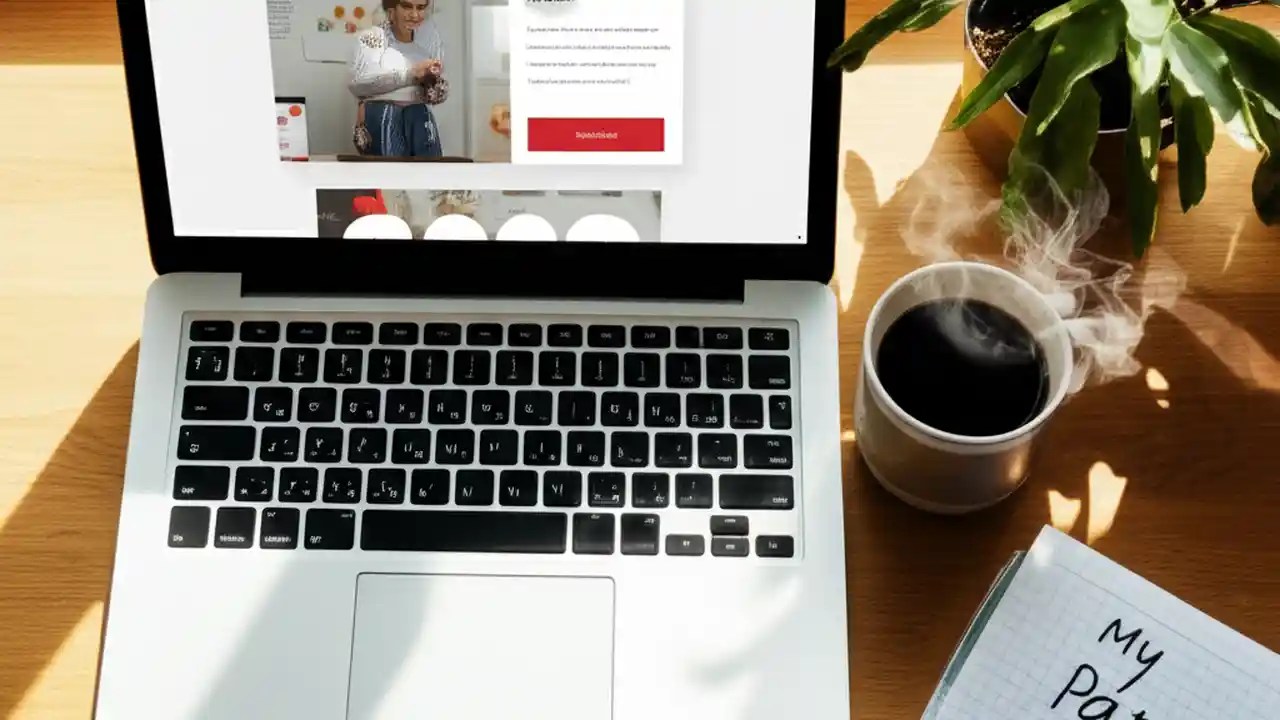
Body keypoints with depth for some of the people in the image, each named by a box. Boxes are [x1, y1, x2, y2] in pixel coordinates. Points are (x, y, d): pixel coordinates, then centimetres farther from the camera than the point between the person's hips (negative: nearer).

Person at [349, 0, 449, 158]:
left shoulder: (429, 37, 14)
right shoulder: (371, 38, 3)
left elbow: (441, 95, 14)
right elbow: (358, 83, -12)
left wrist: (432, 80, -9)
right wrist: (411, 73, -17)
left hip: (421, 122, 4)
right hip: (381, 122, -4)